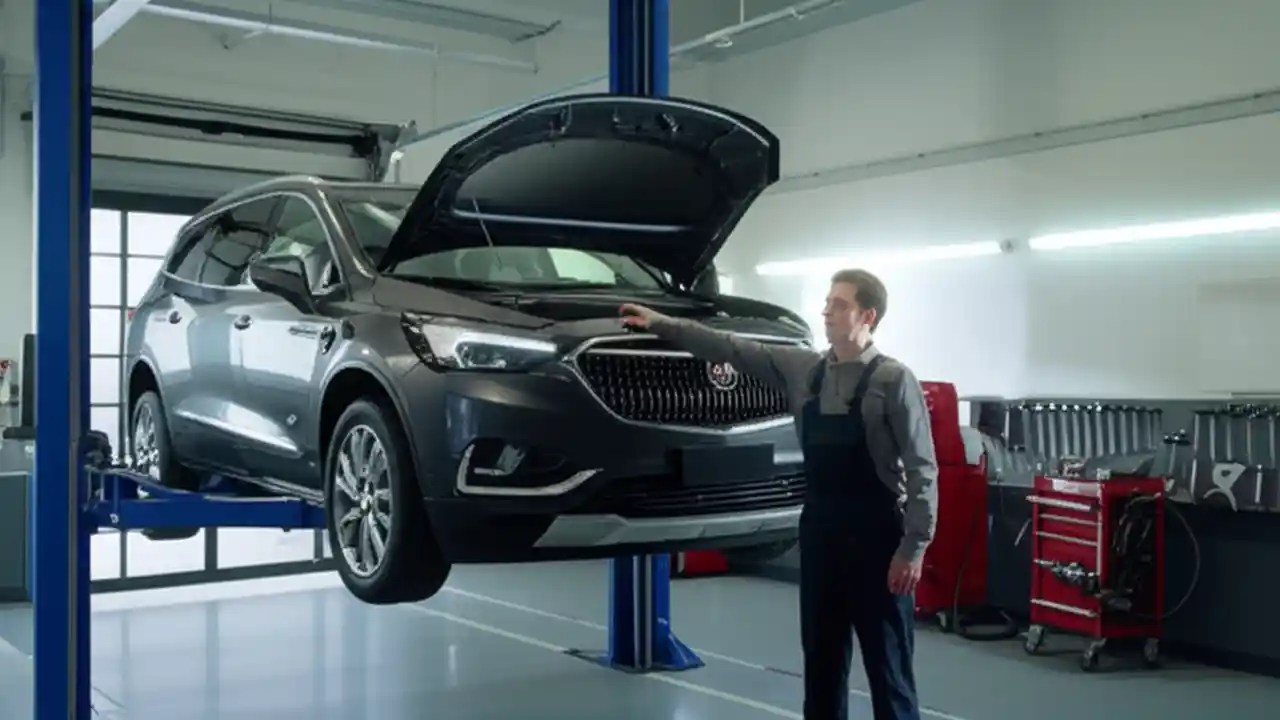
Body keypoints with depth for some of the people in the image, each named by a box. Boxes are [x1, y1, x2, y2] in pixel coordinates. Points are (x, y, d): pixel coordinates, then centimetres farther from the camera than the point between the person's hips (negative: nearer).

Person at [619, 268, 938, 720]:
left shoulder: (893, 379, -8)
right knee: (821, 661, 13)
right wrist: (662, 324, 6)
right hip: (819, 533, 5)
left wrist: (914, 547, -15)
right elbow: (735, 349, 10)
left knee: (888, 667, 2)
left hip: (877, 538, -5)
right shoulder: (802, 369, 7)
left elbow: (920, 469, -10)